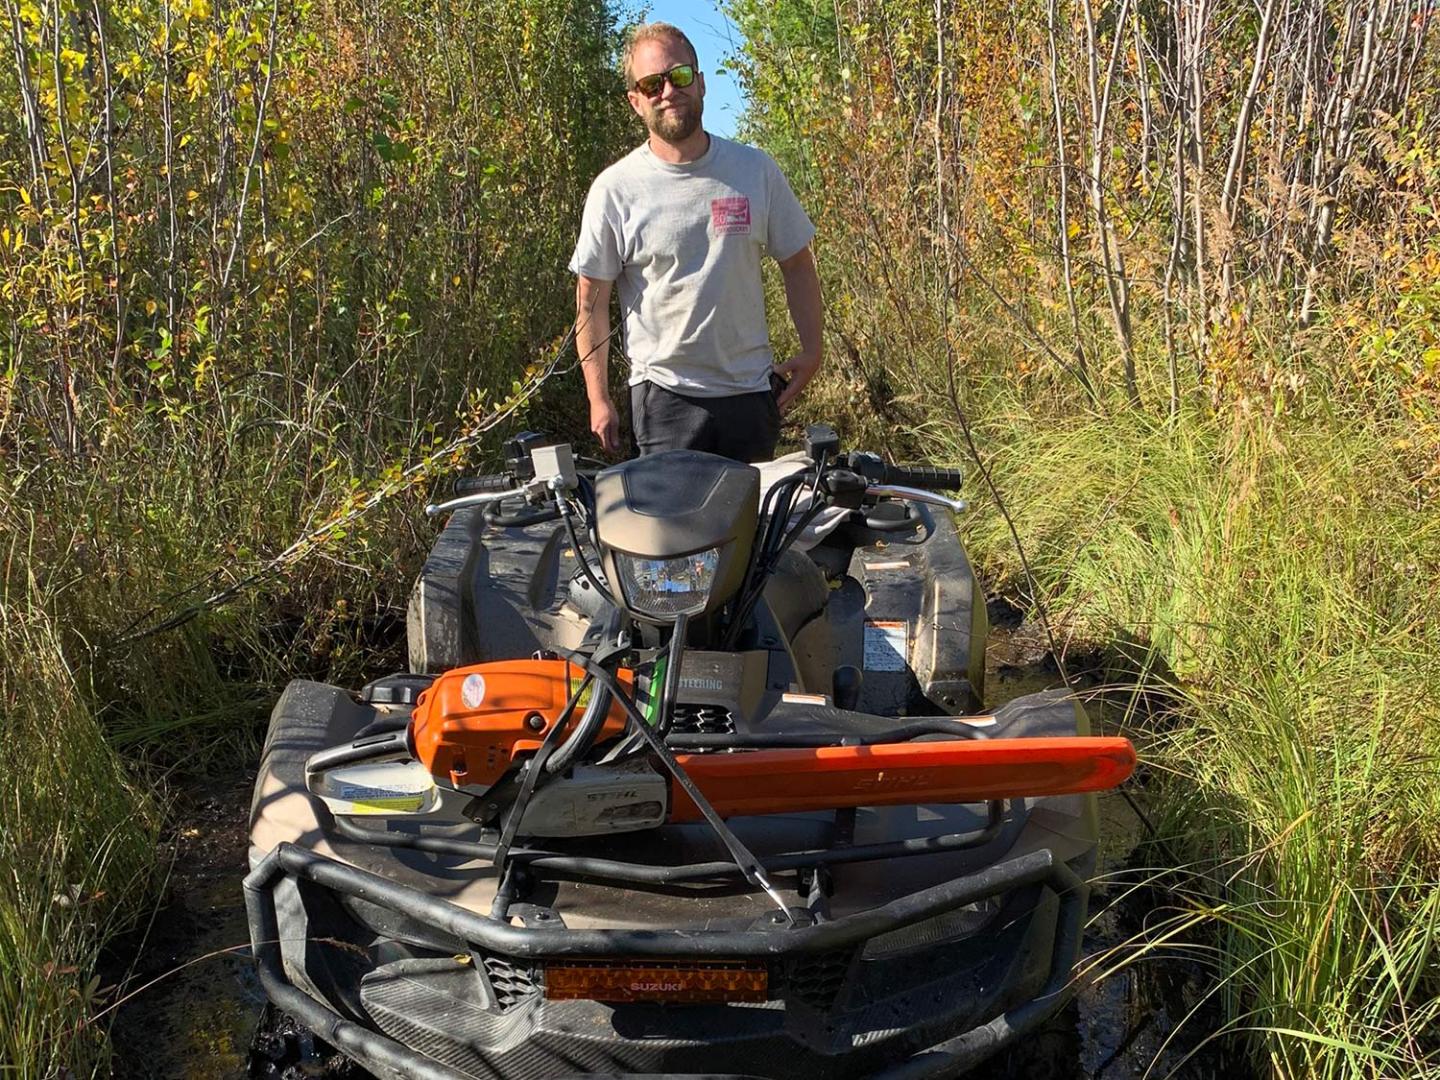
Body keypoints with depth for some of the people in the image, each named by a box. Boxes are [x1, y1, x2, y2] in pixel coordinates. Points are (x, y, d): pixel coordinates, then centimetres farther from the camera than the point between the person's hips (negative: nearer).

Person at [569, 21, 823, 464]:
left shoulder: (756, 169, 2)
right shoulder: (615, 188, -4)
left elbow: (797, 264, 11)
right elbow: (591, 300, 1)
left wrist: (811, 350, 1)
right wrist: (598, 399, -2)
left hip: (752, 390, 3)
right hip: (665, 394, -2)